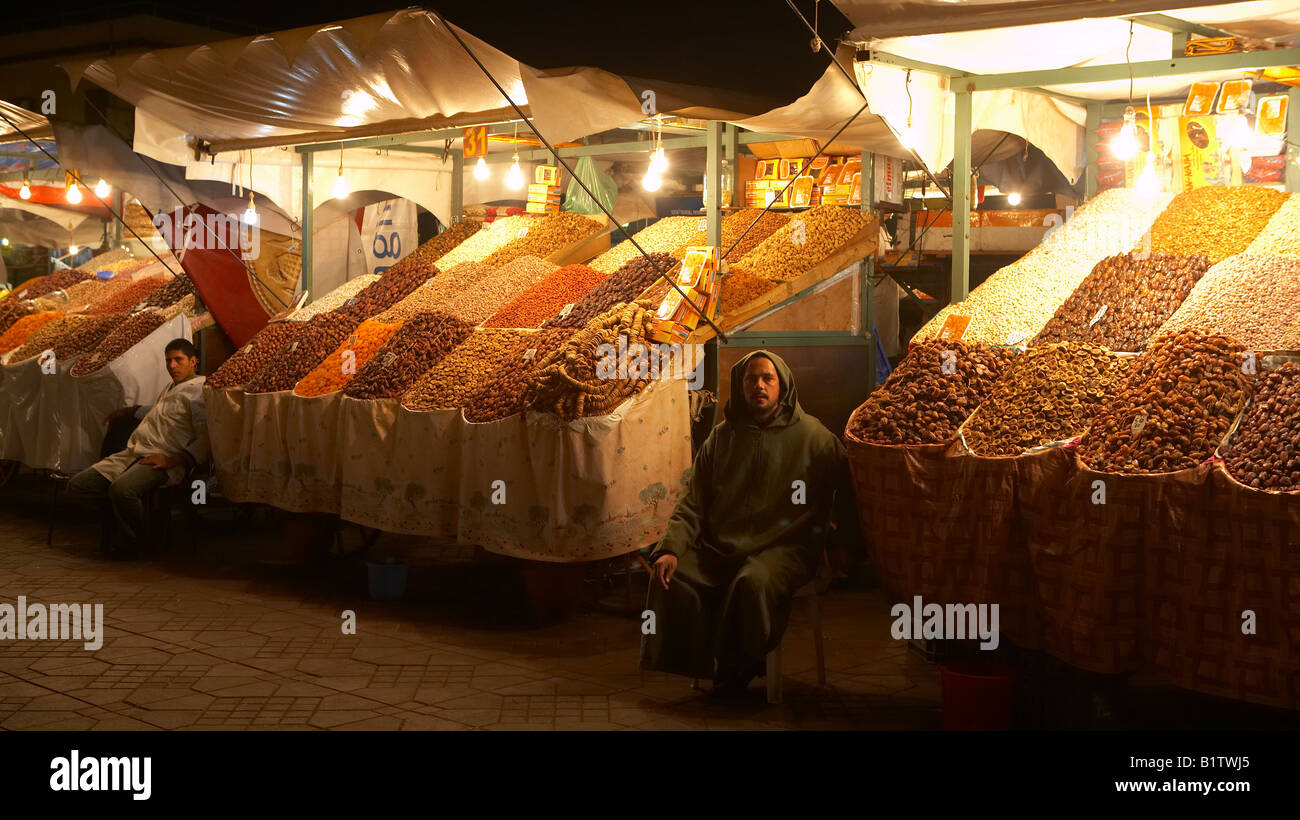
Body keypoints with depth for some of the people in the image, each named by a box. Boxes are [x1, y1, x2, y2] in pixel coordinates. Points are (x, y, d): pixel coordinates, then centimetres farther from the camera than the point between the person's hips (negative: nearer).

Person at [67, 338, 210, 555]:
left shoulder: (200, 390, -3)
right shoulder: (169, 389, 28)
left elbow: (208, 438, -14)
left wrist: (173, 460, -20)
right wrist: (129, 411, 48)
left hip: (163, 461, -9)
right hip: (131, 454, 9)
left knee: (122, 489, -36)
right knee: (77, 484, -5)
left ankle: (136, 542, -12)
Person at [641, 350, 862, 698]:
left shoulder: (813, 437, 5)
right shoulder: (722, 437, 13)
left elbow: (847, 492, 11)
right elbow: (693, 501, 8)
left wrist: (842, 542, 1)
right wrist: (672, 548, -7)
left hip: (785, 546, -3)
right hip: (719, 546, 4)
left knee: (754, 581, -36)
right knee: (670, 578, -22)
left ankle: (737, 669, -10)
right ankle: (700, 666, -4)